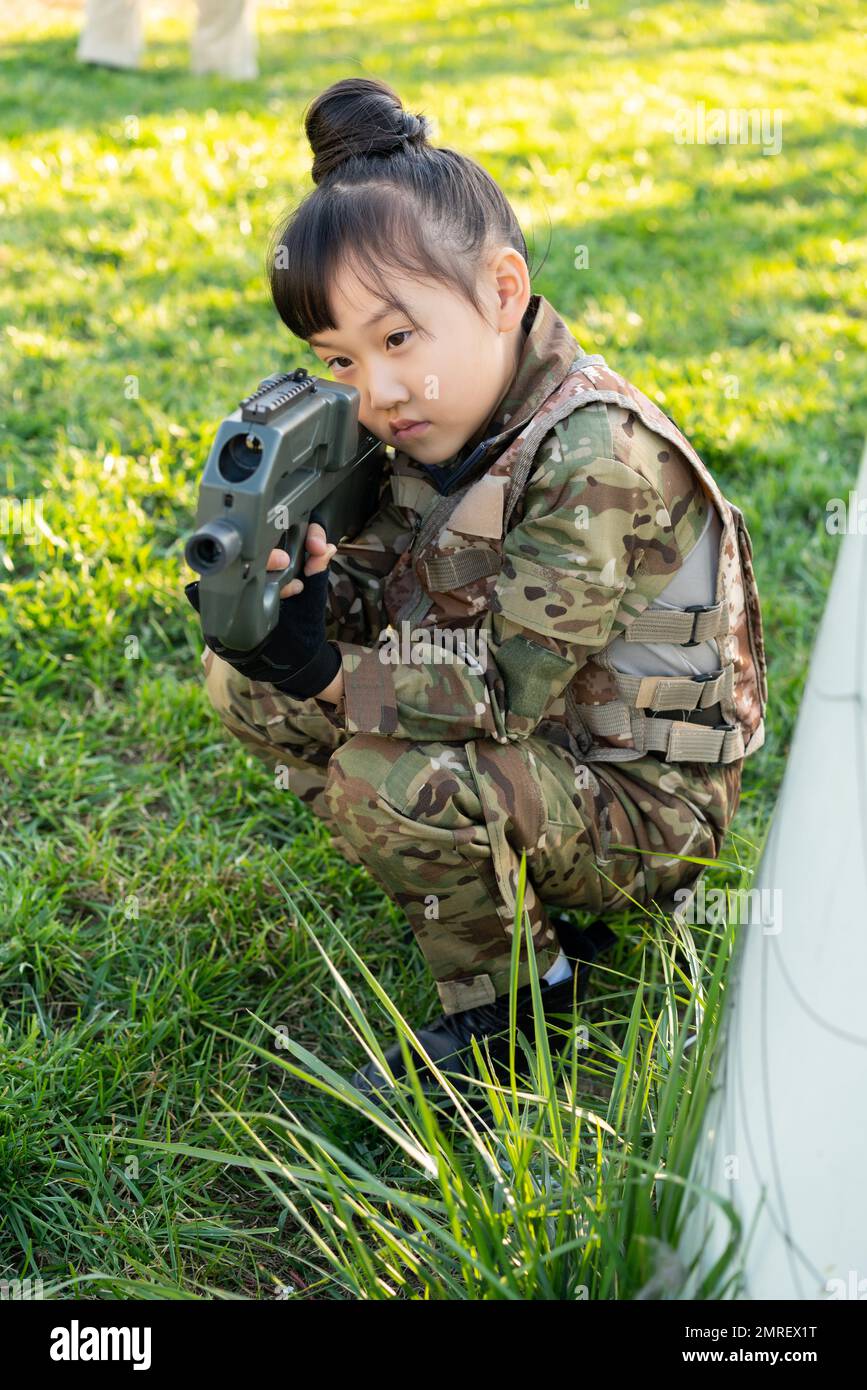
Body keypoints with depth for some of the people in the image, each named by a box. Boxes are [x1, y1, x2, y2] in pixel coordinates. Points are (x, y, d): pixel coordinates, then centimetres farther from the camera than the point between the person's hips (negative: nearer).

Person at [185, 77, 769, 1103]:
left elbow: (509, 687, -28)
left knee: (385, 787, -34)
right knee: (244, 679, 0)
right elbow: (383, 594, -3)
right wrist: (301, 576, -24)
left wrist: (330, 676, -30)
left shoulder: (596, 458, -28)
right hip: (517, 739, 8)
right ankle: (467, 872, 8)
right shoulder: (441, 423, -2)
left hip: (640, 803, -8)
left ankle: (512, 997, -4)